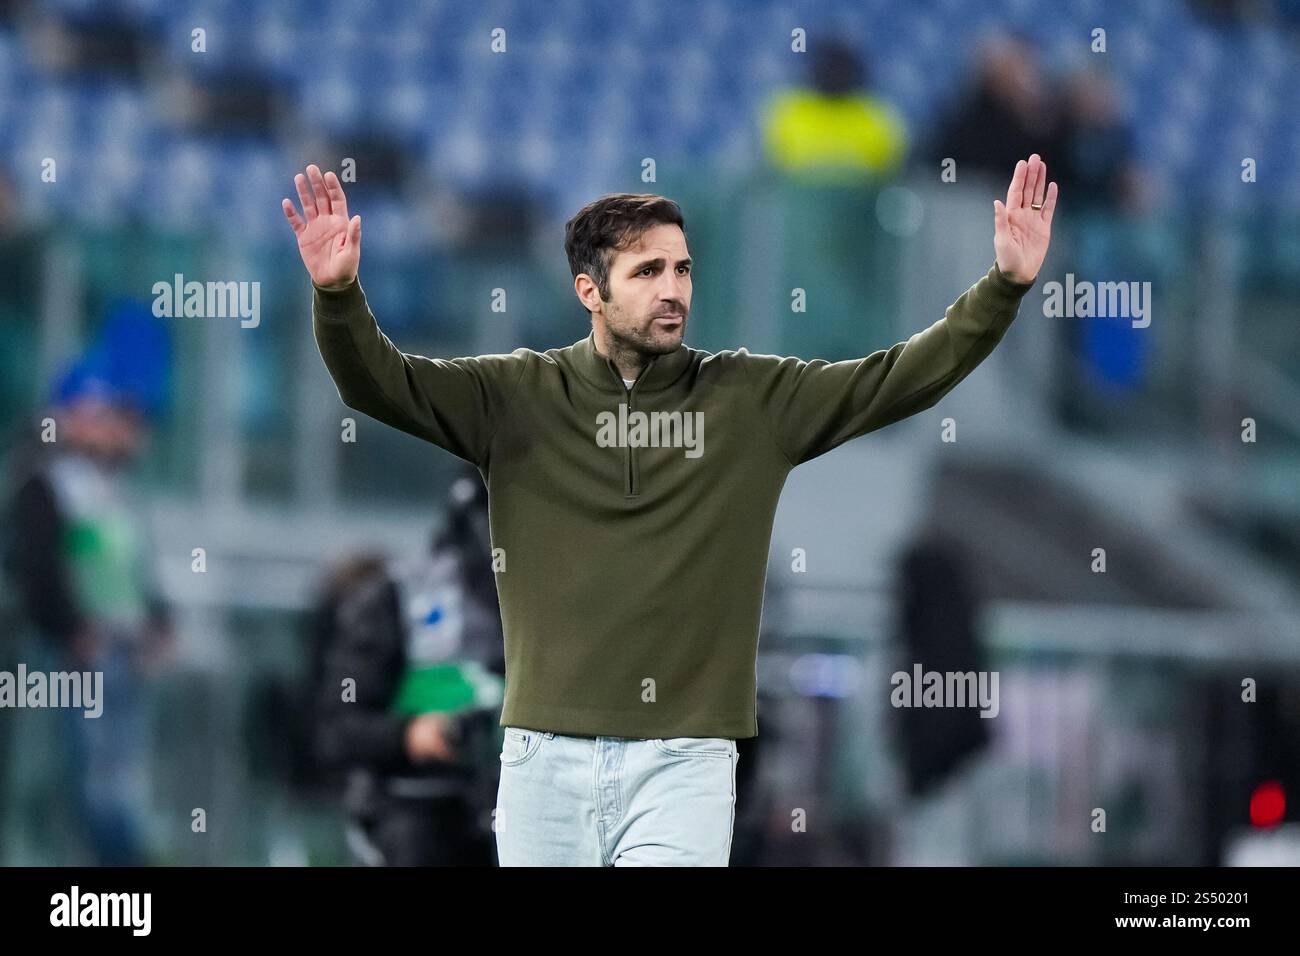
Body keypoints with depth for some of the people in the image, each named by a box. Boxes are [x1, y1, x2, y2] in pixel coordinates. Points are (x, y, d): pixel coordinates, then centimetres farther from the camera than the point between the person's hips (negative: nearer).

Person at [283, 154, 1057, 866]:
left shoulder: (752, 399, 5)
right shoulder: (518, 396, 4)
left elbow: (902, 378, 1)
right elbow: (380, 382, -4)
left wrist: (1004, 288, -10)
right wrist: (337, 294, -23)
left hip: (686, 759, -1)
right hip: (548, 754, 1)